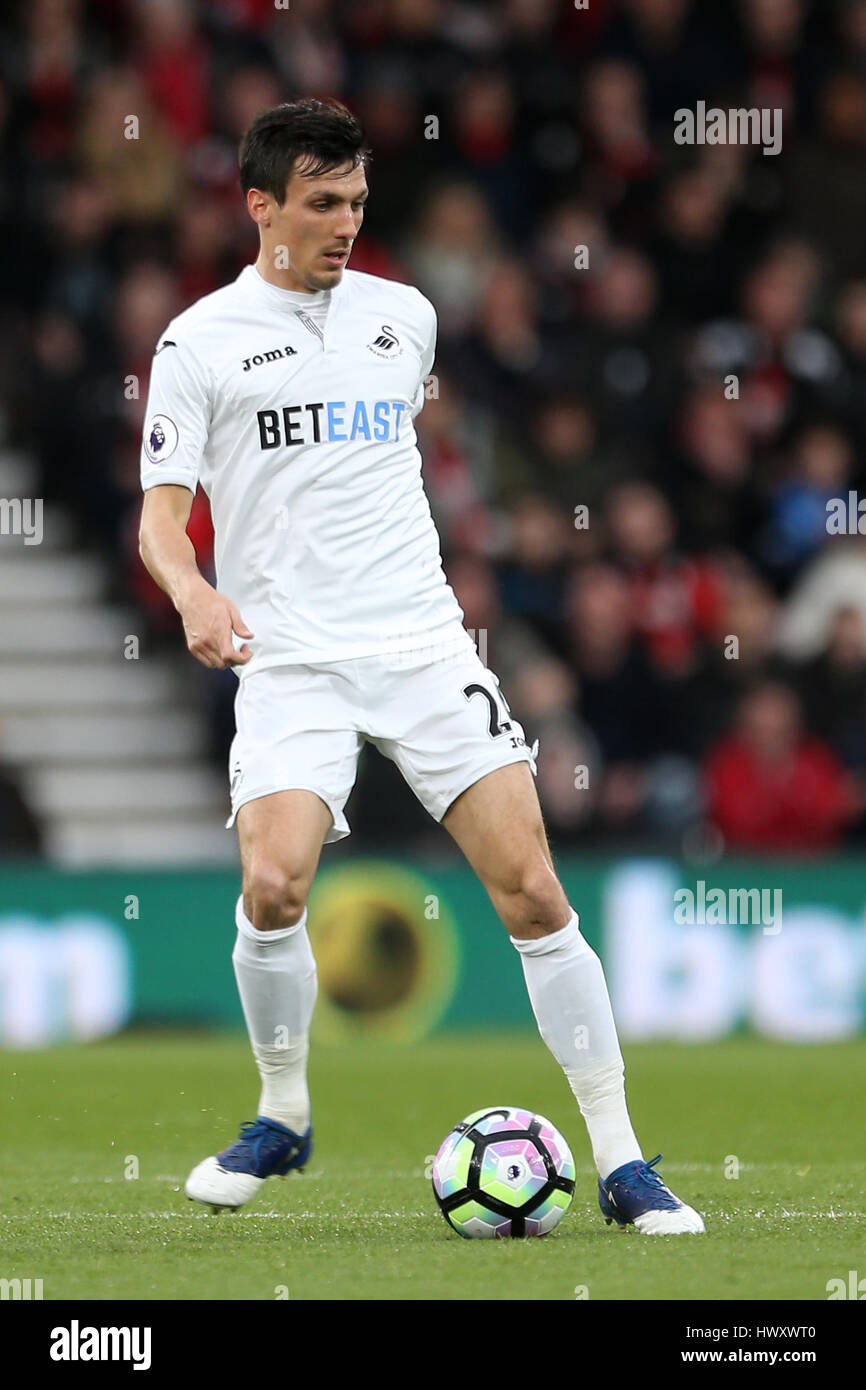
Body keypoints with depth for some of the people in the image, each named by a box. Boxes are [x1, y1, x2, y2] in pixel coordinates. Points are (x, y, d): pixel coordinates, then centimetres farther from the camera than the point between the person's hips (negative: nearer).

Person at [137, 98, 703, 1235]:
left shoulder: (404, 317, 13)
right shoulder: (201, 342, 2)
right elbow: (162, 513, -3)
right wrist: (194, 591, -23)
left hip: (424, 645, 3)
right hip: (289, 662, -3)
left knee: (530, 886, -9)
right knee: (274, 887, -22)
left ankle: (621, 1163, -3)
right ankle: (283, 1118, 5)